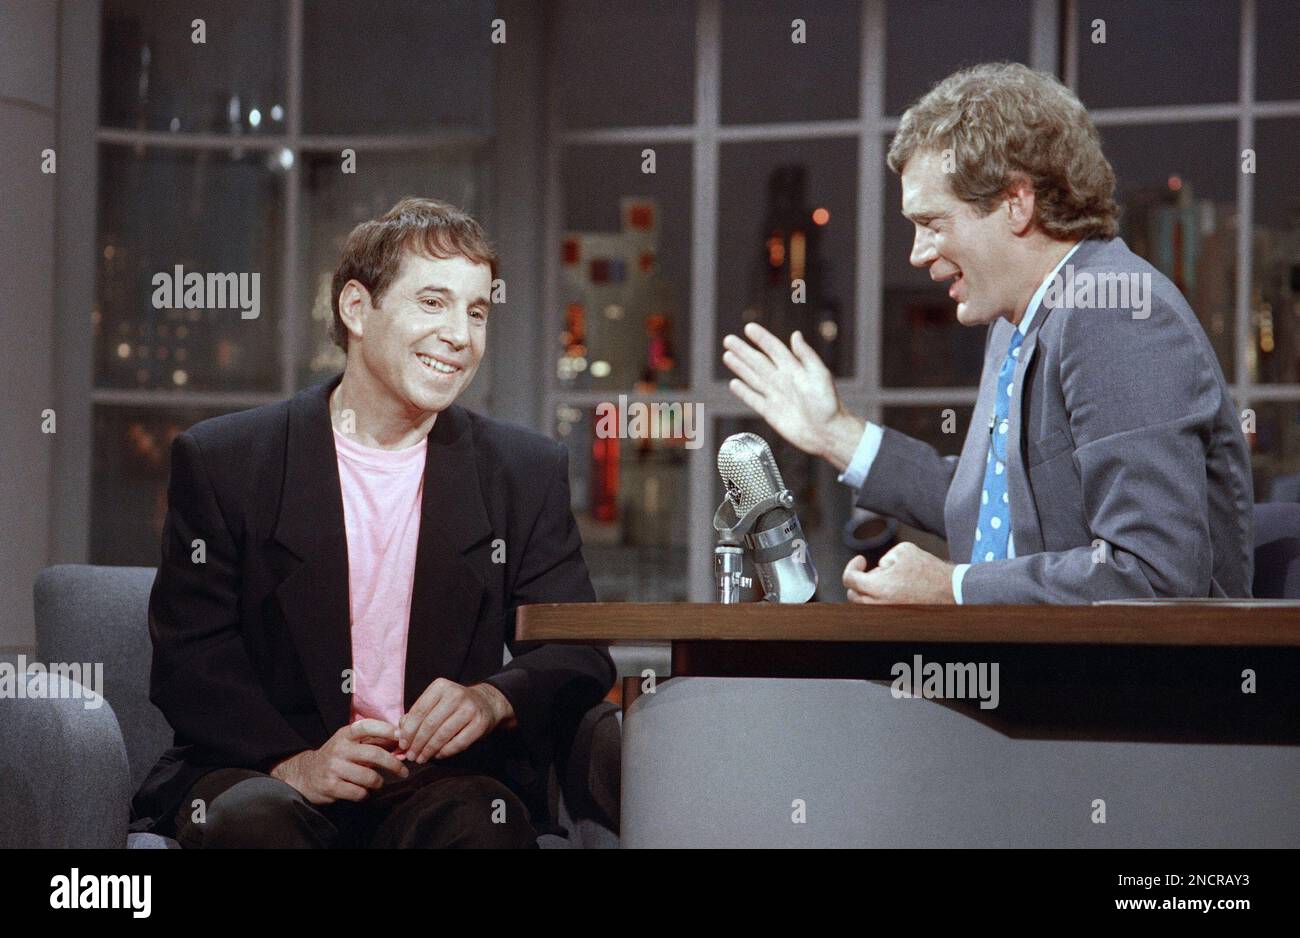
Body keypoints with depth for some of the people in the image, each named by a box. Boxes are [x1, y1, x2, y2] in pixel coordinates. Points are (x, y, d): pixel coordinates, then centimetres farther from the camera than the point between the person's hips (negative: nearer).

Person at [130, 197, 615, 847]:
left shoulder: (528, 472, 11)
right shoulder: (222, 461, 5)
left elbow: (580, 653, 7)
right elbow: (190, 658, -1)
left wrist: (496, 698, -17)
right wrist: (291, 764, -19)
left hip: (442, 781, 1)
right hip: (257, 774, -1)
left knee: (480, 816, -33)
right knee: (253, 818, -35)